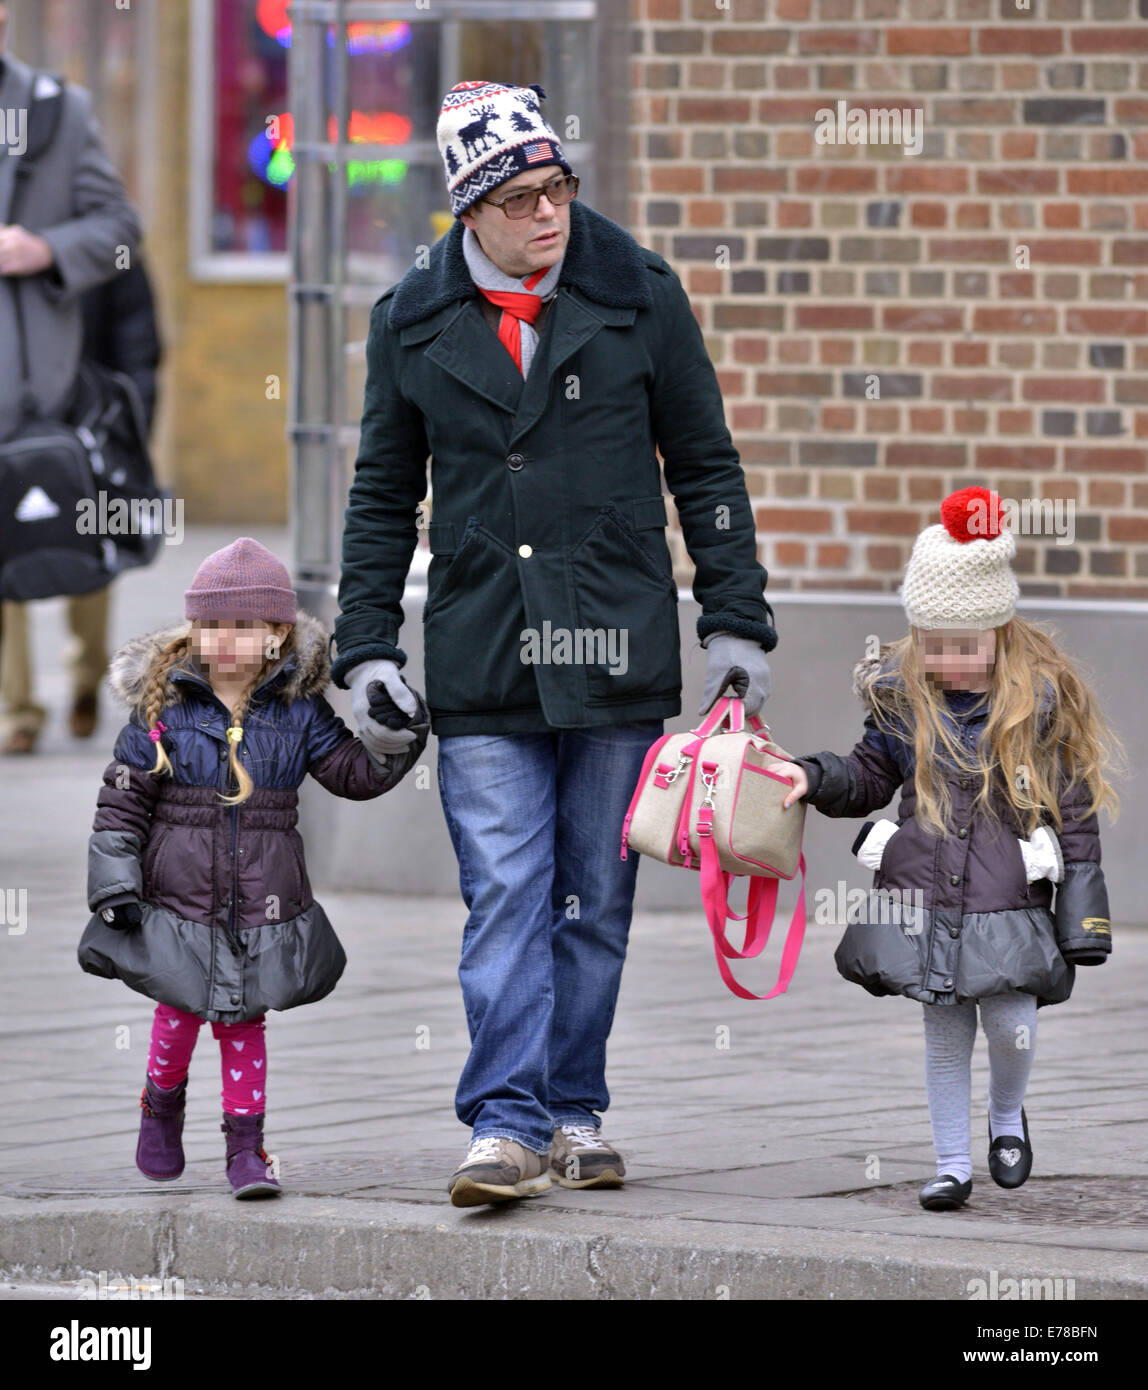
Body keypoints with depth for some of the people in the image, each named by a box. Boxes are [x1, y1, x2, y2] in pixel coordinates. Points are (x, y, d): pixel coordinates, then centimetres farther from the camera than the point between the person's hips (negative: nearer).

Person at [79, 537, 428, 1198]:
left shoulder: (299, 713, 0)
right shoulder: (163, 708, -4)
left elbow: (356, 772, 2)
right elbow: (122, 802, -2)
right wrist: (115, 884, -8)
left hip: (265, 904, 1)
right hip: (179, 896, -1)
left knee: (243, 1020, 4)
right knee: (179, 1011, 3)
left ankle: (246, 1144, 10)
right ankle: (163, 1103, 31)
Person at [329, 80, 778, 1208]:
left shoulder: (640, 299, 2)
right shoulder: (412, 323, 4)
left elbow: (705, 468, 8)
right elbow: (382, 497, 13)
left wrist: (735, 623, 4)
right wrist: (366, 646, 6)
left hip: (617, 649, 0)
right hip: (480, 663, 0)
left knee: (597, 899, 6)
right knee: (504, 895, -9)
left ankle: (574, 1114, 16)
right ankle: (506, 1126, -11)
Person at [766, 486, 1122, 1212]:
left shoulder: (1041, 703, -6)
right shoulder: (900, 697, 2)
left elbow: (1074, 812, -2)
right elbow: (871, 776, 13)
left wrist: (1083, 914, -4)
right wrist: (813, 778, -7)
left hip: (1009, 903, -2)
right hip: (921, 897, 2)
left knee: (1011, 1023, -8)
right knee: (945, 1031, 5)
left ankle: (1007, 1114, 24)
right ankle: (953, 1164, 17)